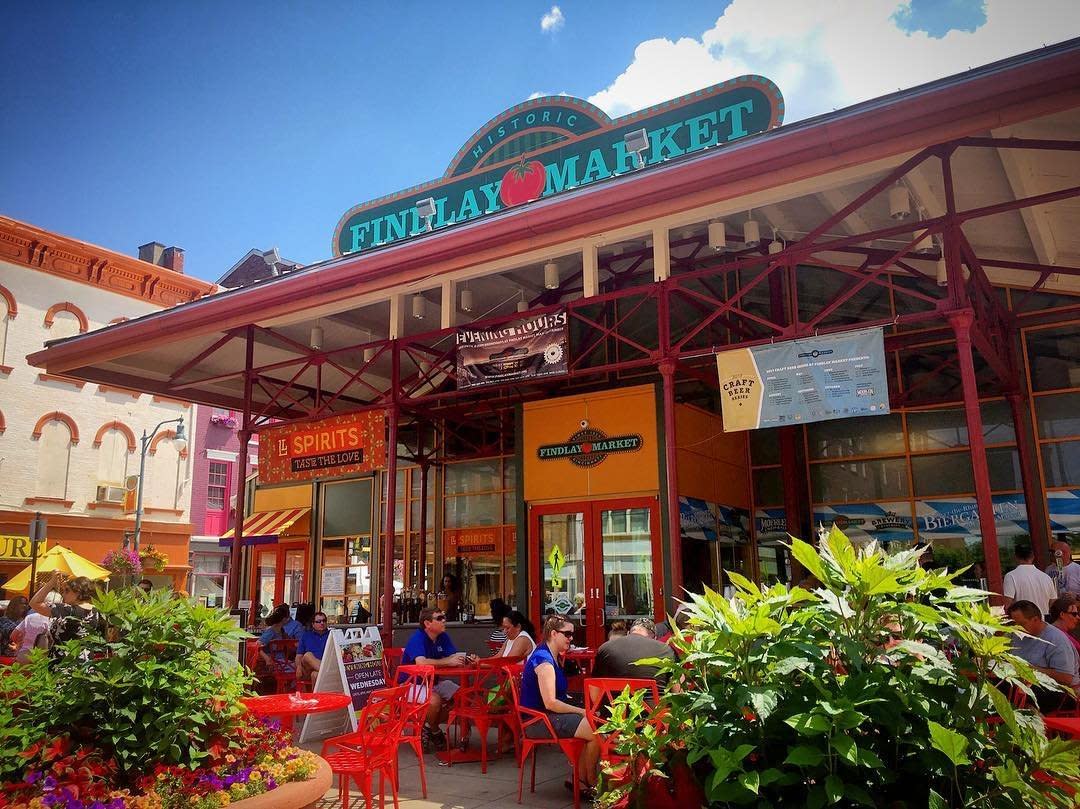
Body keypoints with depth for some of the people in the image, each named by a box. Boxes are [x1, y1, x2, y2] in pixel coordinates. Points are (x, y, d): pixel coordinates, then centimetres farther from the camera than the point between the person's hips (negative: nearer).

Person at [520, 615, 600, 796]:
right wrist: (583, 712, -18)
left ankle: (580, 780, 5)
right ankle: (590, 783, 4)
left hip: (548, 716, 11)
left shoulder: (552, 657, 14)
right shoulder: (544, 661, -19)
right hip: (538, 722, -11)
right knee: (596, 731, -19)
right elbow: (550, 703, -24)